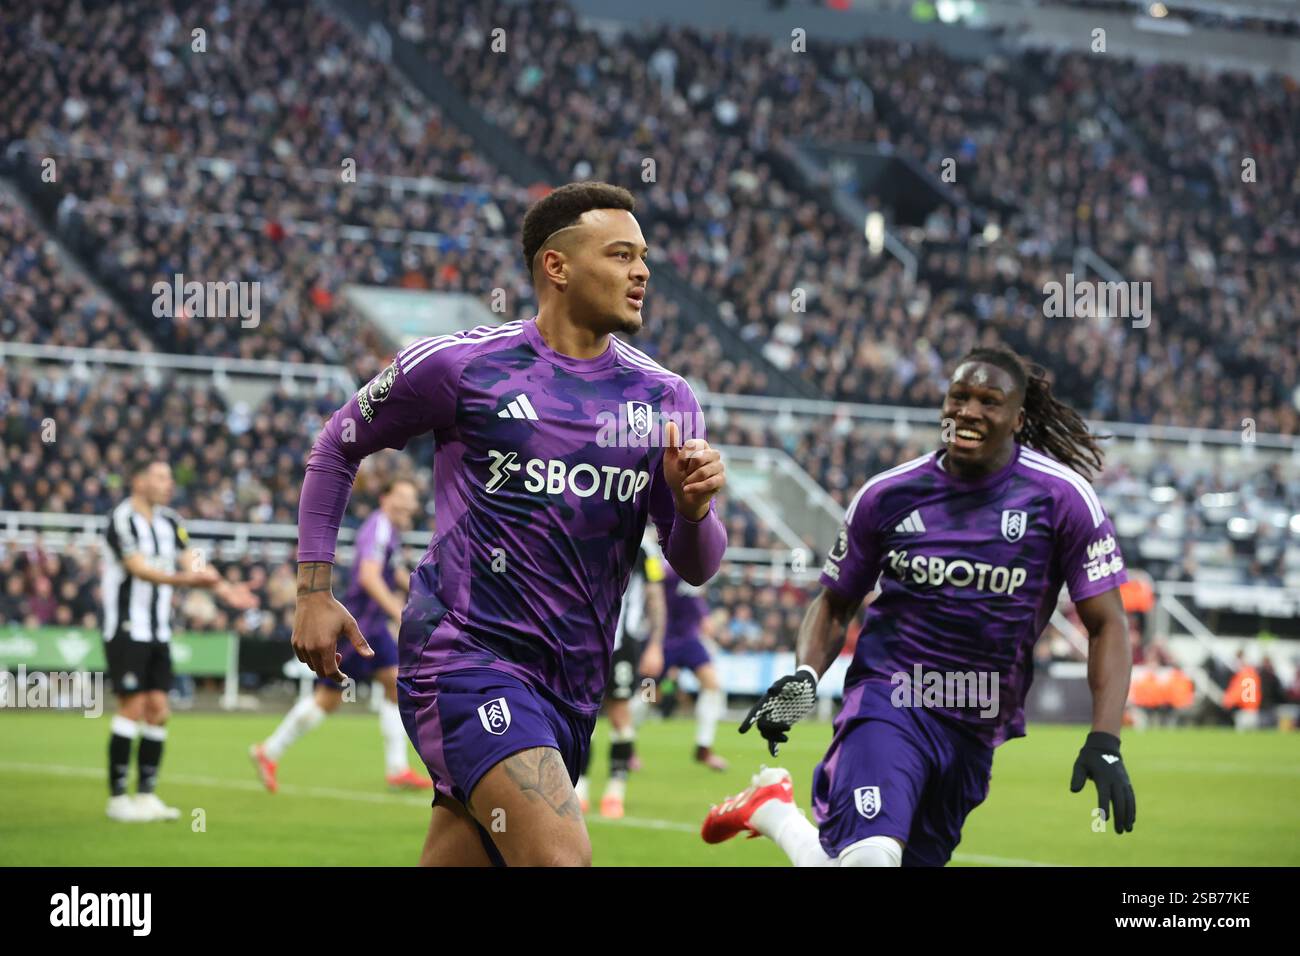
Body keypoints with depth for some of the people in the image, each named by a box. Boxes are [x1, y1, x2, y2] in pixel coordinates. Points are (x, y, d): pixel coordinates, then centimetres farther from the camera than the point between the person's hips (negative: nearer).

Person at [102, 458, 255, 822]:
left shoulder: (170, 522, 11)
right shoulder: (122, 519, -12)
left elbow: (192, 566, 5)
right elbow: (139, 568, -24)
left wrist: (223, 588, -13)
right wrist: (184, 579, -38)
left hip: (158, 632, 7)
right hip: (126, 630, -7)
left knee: (157, 709, 4)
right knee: (132, 707, -8)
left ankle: (146, 795, 11)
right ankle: (117, 798, -2)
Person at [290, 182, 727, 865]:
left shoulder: (664, 399, 8)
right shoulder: (460, 366, -4)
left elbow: (693, 566, 6)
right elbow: (337, 446, 9)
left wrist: (692, 506, -16)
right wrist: (313, 592, 3)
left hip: (572, 682, 6)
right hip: (468, 655, -6)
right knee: (561, 858, -25)